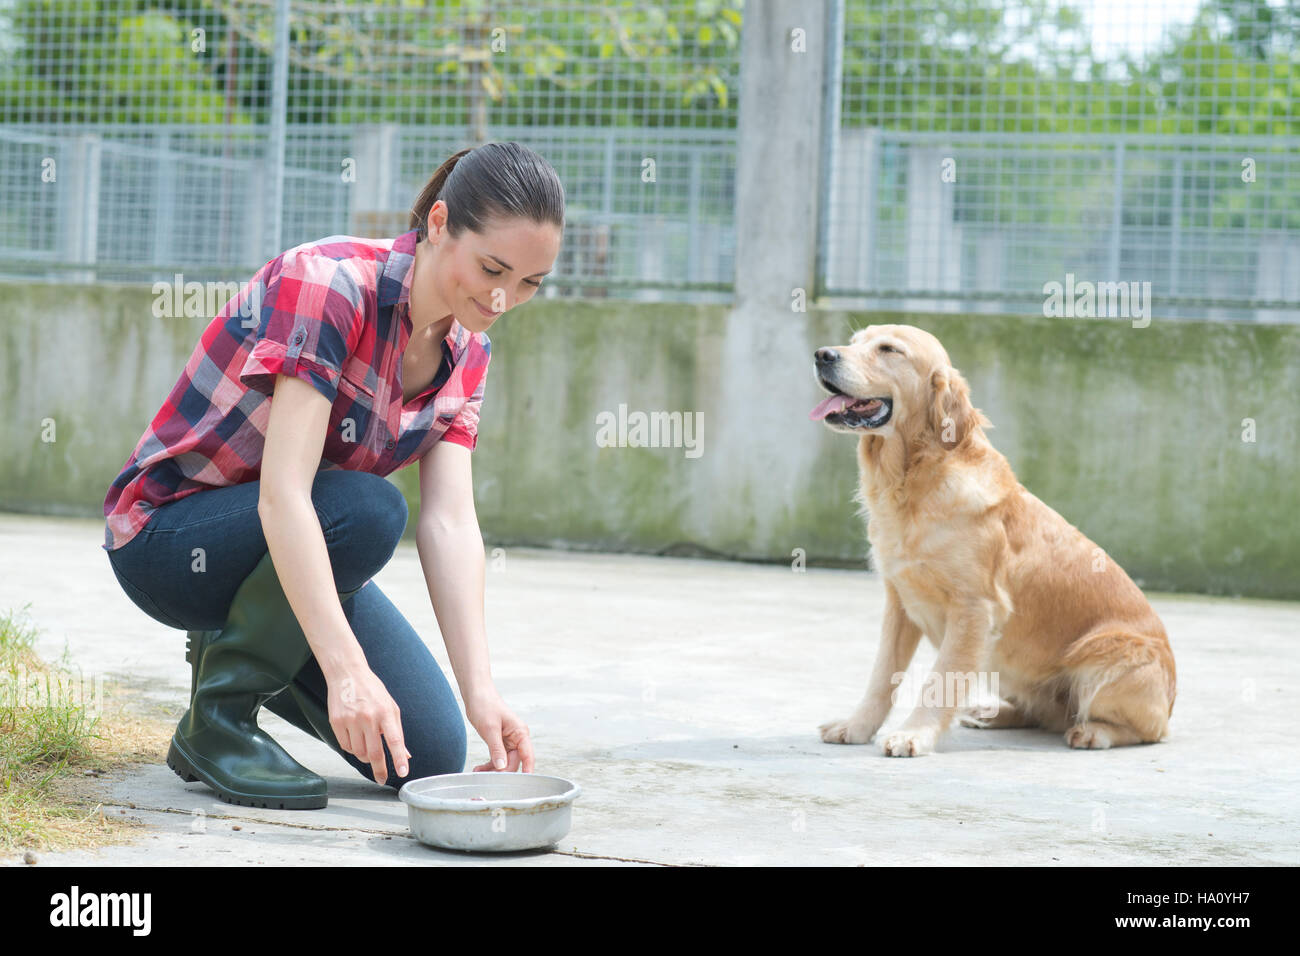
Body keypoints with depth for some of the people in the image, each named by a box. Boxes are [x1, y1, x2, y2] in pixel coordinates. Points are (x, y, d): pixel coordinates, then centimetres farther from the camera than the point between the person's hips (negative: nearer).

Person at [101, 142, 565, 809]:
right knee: (366, 510, -35)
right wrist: (347, 669, -44)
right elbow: (282, 495, -36)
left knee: (429, 755, -7)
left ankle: (236, 644, 16)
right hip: (167, 536, -7)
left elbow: (450, 522, -11)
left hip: (295, 556, 7)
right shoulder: (327, 283, -28)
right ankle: (216, 717, -14)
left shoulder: (466, 351, -4)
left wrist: (481, 691, -24)